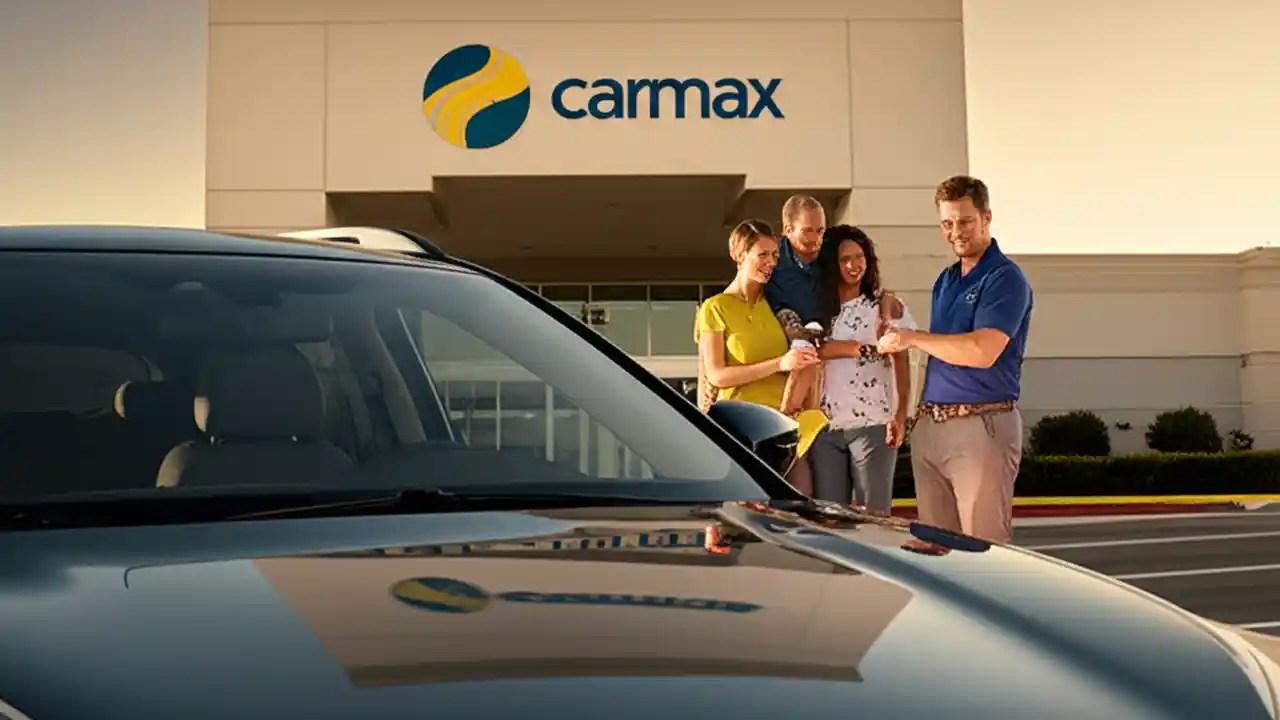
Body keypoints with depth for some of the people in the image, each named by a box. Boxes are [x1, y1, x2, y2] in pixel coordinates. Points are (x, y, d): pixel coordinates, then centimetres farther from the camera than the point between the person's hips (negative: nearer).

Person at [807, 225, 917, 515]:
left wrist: (900, 416, -12)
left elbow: (901, 363, -2)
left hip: (872, 424, -3)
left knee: (873, 515, -1)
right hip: (825, 426, 3)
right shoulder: (818, 308, 11)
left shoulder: (886, 305, 3)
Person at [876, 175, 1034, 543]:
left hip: (981, 426, -8)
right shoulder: (945, 280, 18)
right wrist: (923, 412, 13)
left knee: (983, 547, -5)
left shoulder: (1005, 278, -8)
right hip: (930, 426, 8)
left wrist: (913, 338, -12)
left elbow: (983, 351, -21)